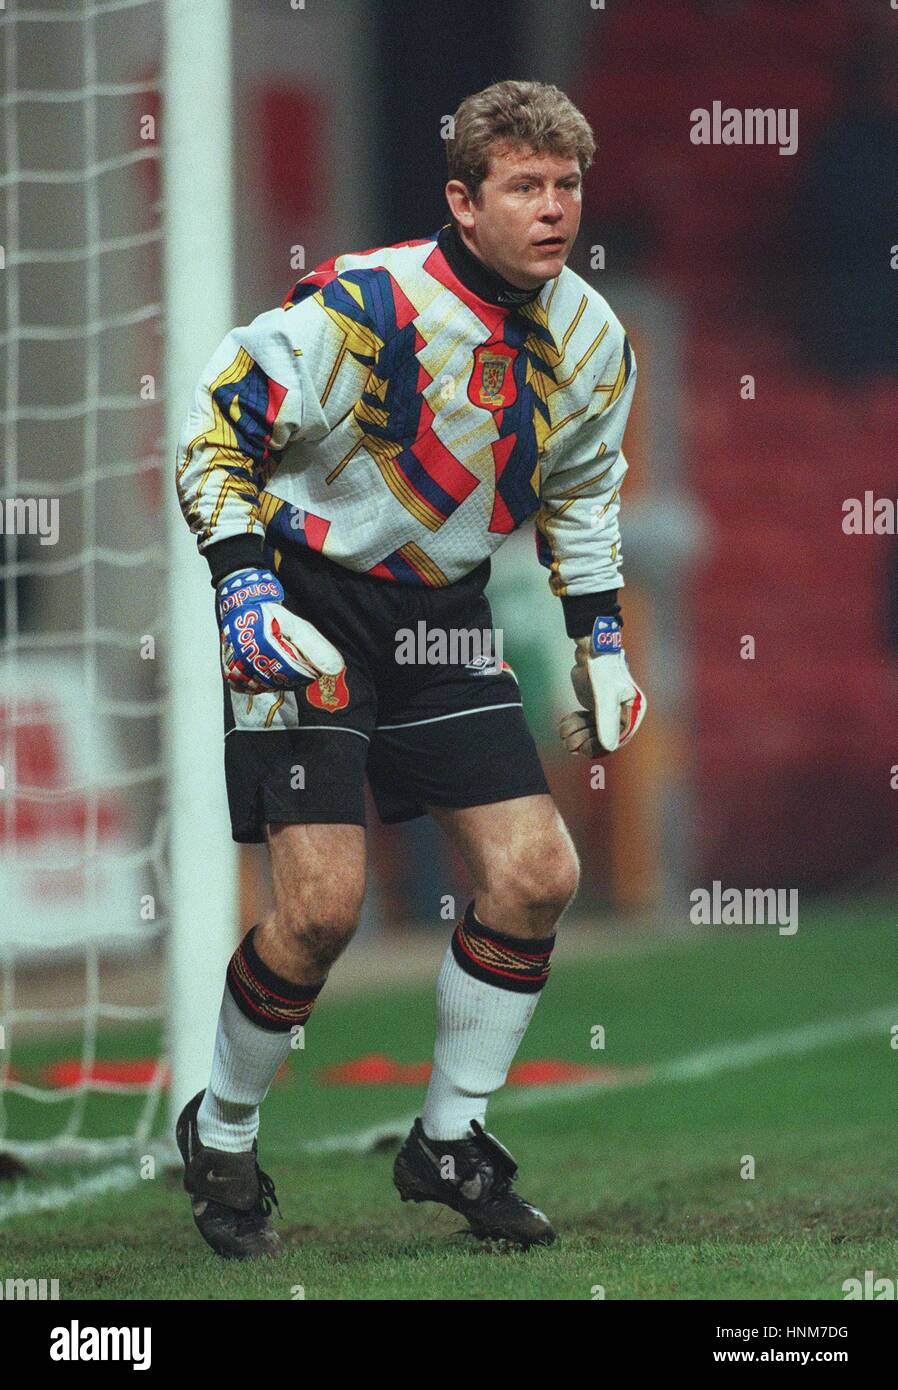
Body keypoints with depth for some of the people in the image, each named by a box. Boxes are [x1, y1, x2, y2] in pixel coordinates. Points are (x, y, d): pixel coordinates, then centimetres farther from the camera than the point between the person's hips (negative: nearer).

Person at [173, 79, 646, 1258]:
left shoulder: (592, 340, -1)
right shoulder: (366, 307, -23)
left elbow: (581, 490, 17)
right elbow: (217, 433, -16)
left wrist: (601, 645, 13)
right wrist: (246, 590, -25)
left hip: (442, 618, 6)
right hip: (308, 604, -6)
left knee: (537, 873, -2)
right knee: (323, 902, -15)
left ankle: (449, 1141, 16)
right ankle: (220, 1138, 9)